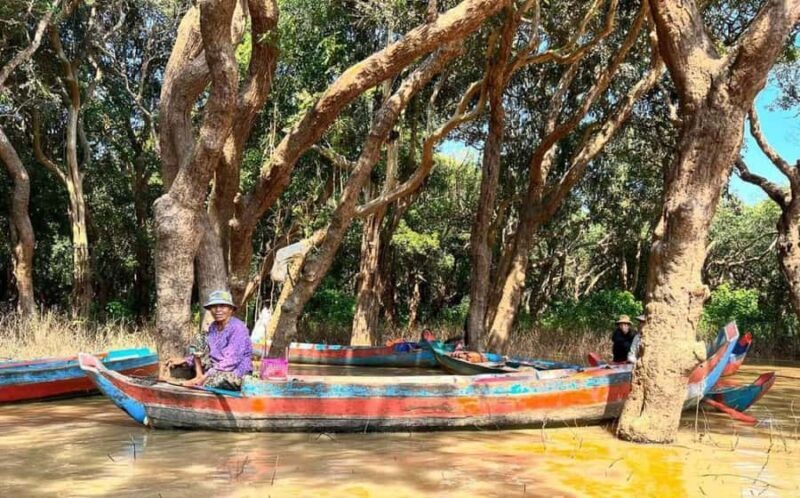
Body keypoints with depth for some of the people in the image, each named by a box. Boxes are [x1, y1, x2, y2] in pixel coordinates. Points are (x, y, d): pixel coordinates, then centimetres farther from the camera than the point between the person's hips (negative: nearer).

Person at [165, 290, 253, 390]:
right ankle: (198, 375, -10)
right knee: (198, 339, 0)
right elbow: (211, 354, 14)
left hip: (237, 375, -8)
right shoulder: (213, 327, 6)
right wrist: (184, 360, 4)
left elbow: (231, 361, -24)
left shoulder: (238, 328, -17)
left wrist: (206, 376, -27)